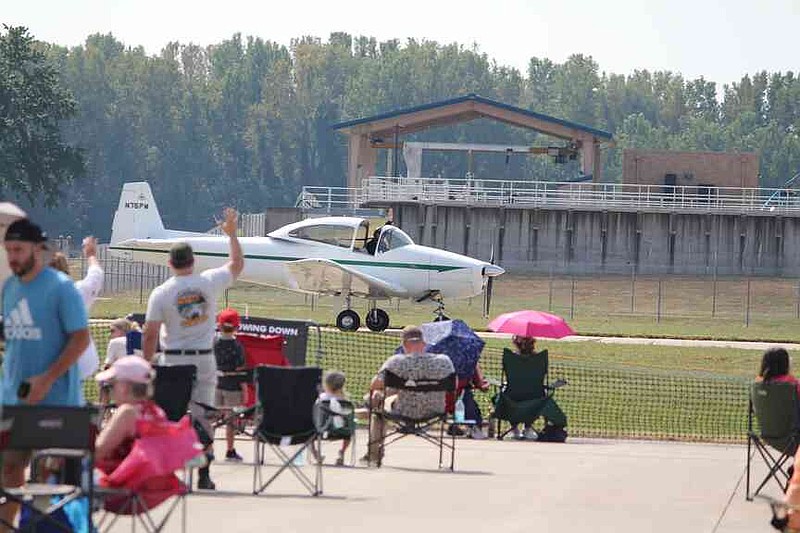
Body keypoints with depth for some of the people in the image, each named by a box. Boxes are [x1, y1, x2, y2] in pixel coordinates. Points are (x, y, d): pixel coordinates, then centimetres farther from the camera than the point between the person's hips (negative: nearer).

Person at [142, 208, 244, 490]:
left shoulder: (160, 293, -8)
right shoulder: (208, 282, -5)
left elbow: (150, 335, -8)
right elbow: (237, 264, 14)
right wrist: (232, 234, 25)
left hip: (173, 360, -1)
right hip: (204, 358, 1)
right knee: (203, 415, 4)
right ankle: (204, 474, 2)